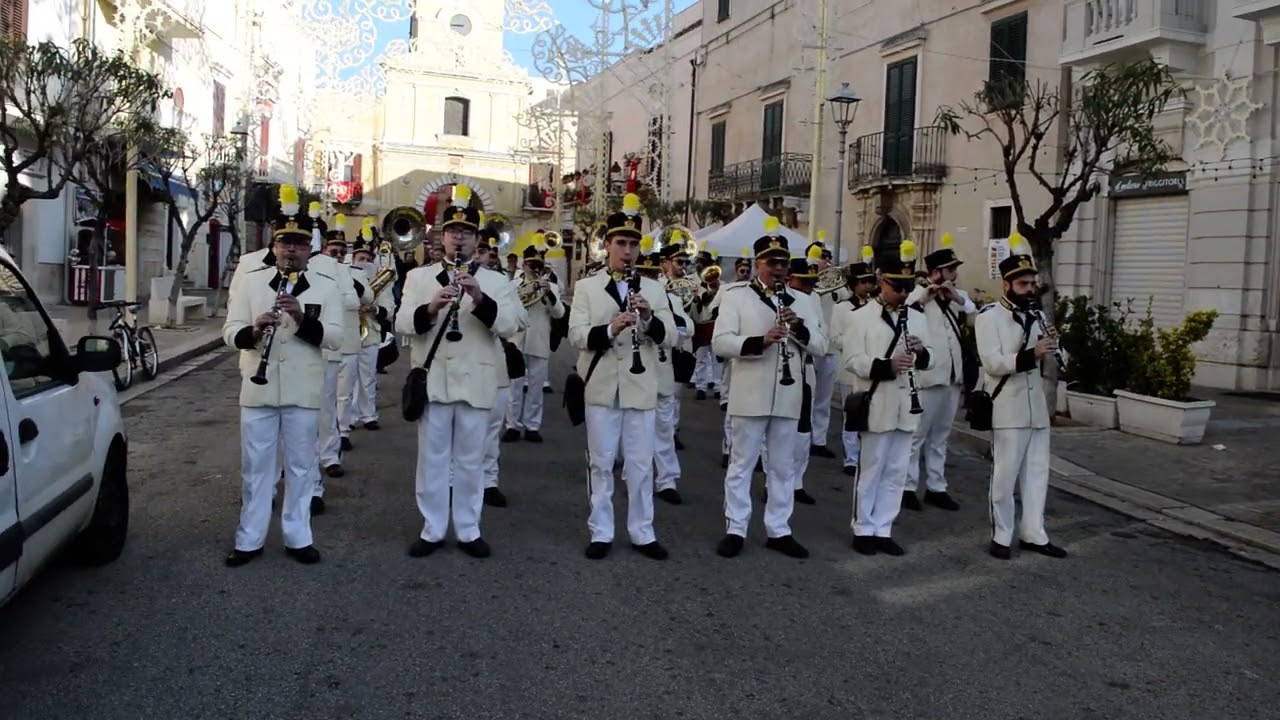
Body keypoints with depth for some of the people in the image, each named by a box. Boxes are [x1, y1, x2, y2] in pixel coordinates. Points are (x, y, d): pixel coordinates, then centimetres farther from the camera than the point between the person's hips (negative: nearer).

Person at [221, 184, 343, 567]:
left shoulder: (327, 286, 0)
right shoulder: (249, 281, 3)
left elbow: (334, 337, -7)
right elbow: (230, 333, -2)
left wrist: (303, 318, -23)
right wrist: (254, 329, -23)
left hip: (303, 391, 0)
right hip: (259, 389, 1)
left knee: (301, 466, 9)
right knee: (256, 465, 9)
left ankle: (298, 537, 21)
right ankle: (249, 539, 21)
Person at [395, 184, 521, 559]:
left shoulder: (497, 281, 4)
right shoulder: (418, 276, 6)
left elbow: (509, 326, -8)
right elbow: (403, 323, -5)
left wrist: (480, 299, -24)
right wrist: (430, 308, -24)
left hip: (476, 382, 0)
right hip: (433, 380, 0)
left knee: (470, 460, 8)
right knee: (432, 458, 8)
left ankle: (468, 531, 19)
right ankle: (432, 529, 19)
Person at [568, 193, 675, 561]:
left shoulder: (654, 288, 7)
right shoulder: (586, 287, 1)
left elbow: (669, 337, 0)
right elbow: (576, 335, -9)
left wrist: (649, 317, -20)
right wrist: (610, 329, -27)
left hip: (641, 389, 1)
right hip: (601, 389, -1)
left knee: (641, 465, 8)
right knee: (601, 463, 7)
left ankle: (642, 532, 19)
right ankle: (601, 532, 18)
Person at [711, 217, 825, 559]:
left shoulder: (799, 302, 11)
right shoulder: (736, 296, -2)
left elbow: (820, 347, 6)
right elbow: (720, 342, -12)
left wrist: (799, 327, -13)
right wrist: (760, 341, -26)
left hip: (787, 397, 4)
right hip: (750, 396, -4)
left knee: (782, 467, 12)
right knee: (741, 464, 5)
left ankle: (778, 530, 22)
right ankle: (735, 530, 15)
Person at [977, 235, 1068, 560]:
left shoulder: (1034, 315, 13)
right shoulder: (989, 316, -8)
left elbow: (1045, 361, 15)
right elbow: (993, 363, -18)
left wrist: (1051, 346, -6)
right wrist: (1031, 354, -29)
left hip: (1036, 408, 7)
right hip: (1008, 410, -7)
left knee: (1037, 471, 11)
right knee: (1005, 475, 0)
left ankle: (1033, 534, 21)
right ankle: (1001, 536, 12)